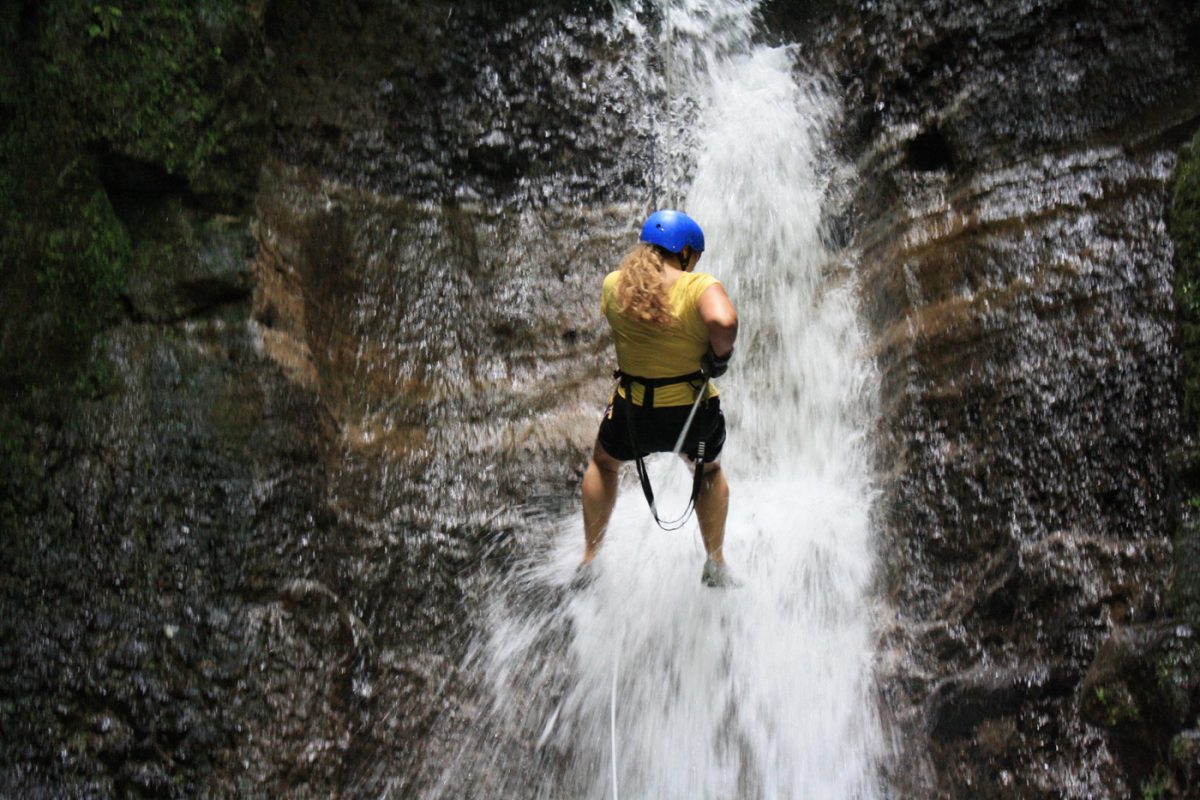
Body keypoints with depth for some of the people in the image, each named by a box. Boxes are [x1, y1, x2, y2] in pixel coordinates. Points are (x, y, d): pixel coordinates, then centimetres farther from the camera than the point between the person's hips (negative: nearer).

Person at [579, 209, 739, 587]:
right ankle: (716, 566, 35)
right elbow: (723, 321, -37)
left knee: (603, 463, 33)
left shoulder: (613, 285, -7)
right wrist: (719, 357, -20)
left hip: (633, 410, 2)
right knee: (710, 472, 31)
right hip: (693, 410, -2)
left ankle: (590, 556, 36)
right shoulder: (701, 287, -19)